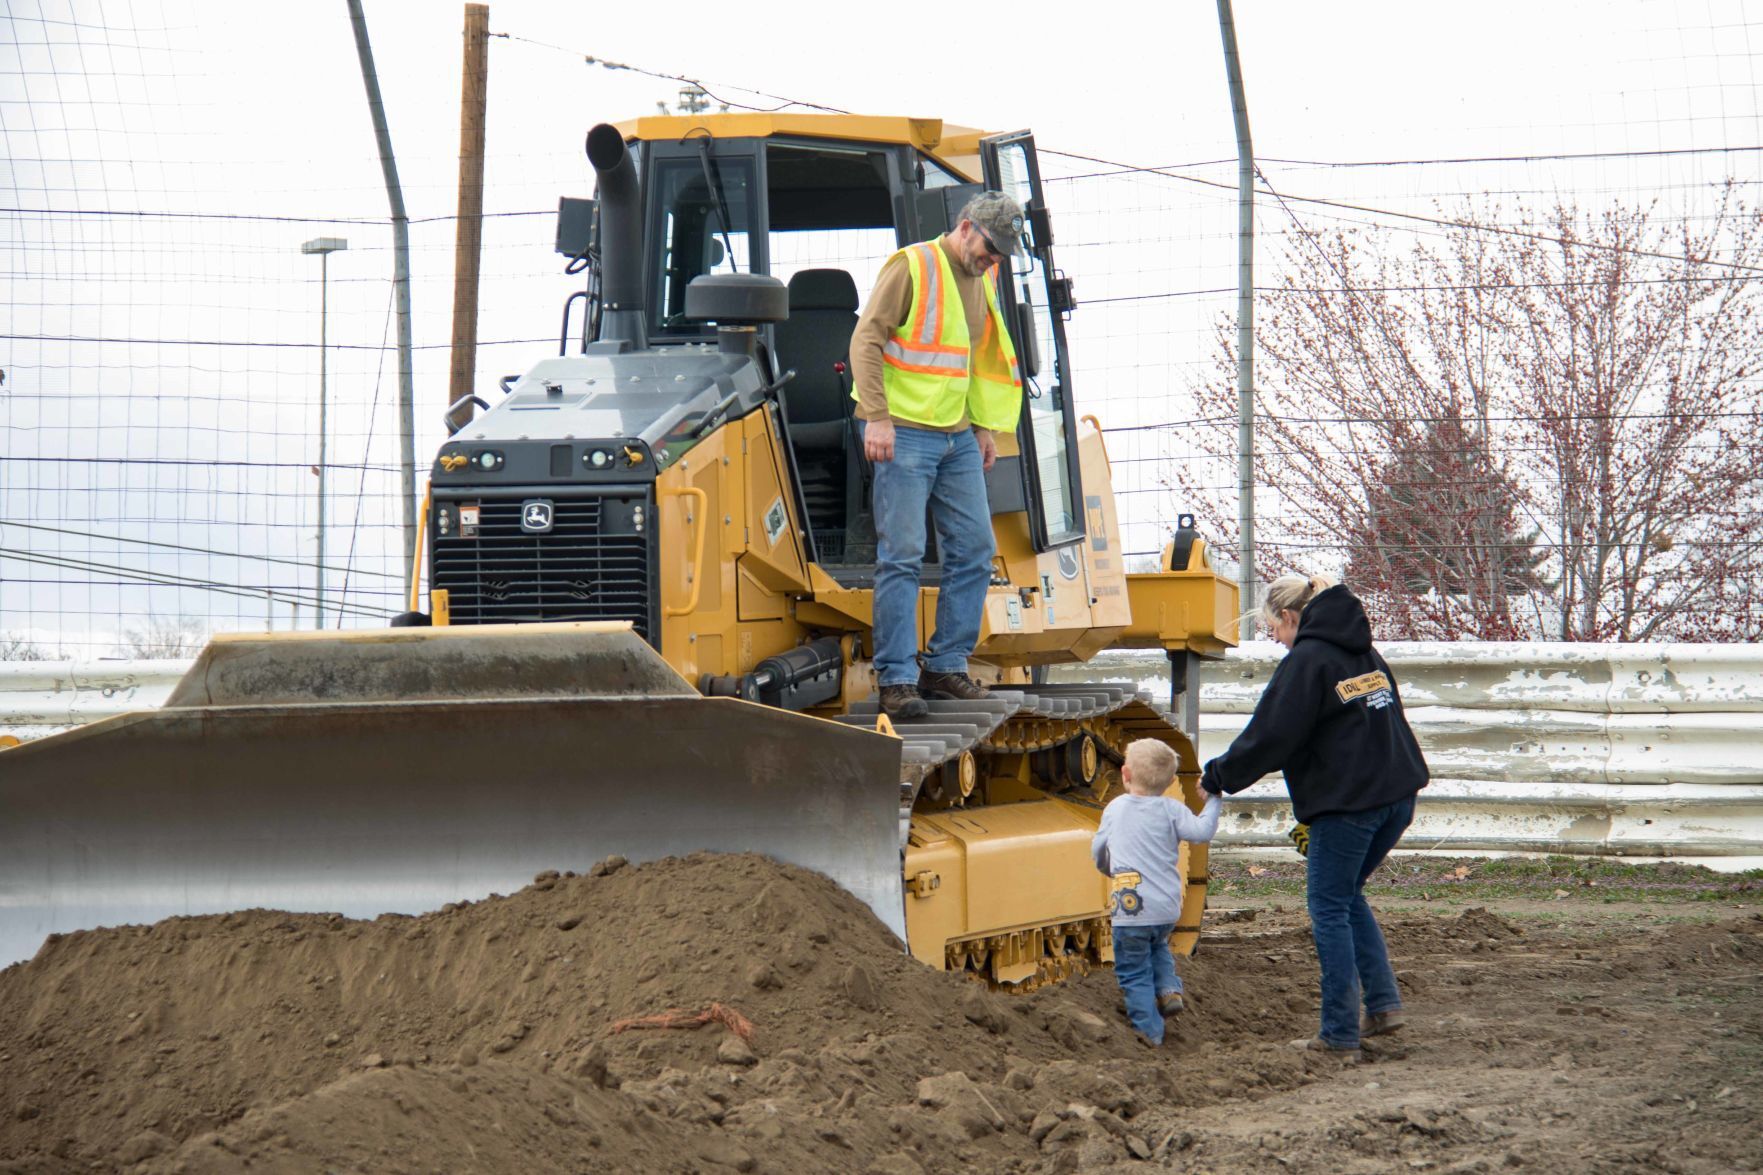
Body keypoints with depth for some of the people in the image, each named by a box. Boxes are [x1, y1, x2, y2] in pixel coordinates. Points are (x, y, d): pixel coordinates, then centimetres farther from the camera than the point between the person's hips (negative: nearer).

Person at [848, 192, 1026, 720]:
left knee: (973, 551, 7)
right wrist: (876, 416, -20)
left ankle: (946, 666, 16)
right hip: (905, 435, -8)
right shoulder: (912, 268, -8)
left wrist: (985, 427, 18)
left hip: (957, 439, 8)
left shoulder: (982, 280, 16)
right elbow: (866, 340, -13)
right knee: (902, 555, -9)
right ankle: (897, 678, -8)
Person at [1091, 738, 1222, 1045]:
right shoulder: (1170, 809, 0)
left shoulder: (1115, 808, 6)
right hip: (1167, 906, 2)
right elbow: (1202, 831, -12)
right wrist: (1212, 800, 3)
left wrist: (1110, 870, 38)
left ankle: (1149, 1031, 1)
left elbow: (1097, 850, 16)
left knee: (1134, 970, 5)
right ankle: (1168, 989, 10)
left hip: (1130, 908, -2)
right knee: (1157, 946, 32)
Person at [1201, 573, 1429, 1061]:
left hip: (1348, 801, -8)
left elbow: (1269, 737, -12)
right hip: (1397, 796, 8)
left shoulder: (1307, 660, -9)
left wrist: (1217, 776, 2)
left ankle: (1340, 1035, 1)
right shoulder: (1366, 654, 16)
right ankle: (1383, 1002, 12)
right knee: (1347, 896, 22)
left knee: (1330, 909, 1)